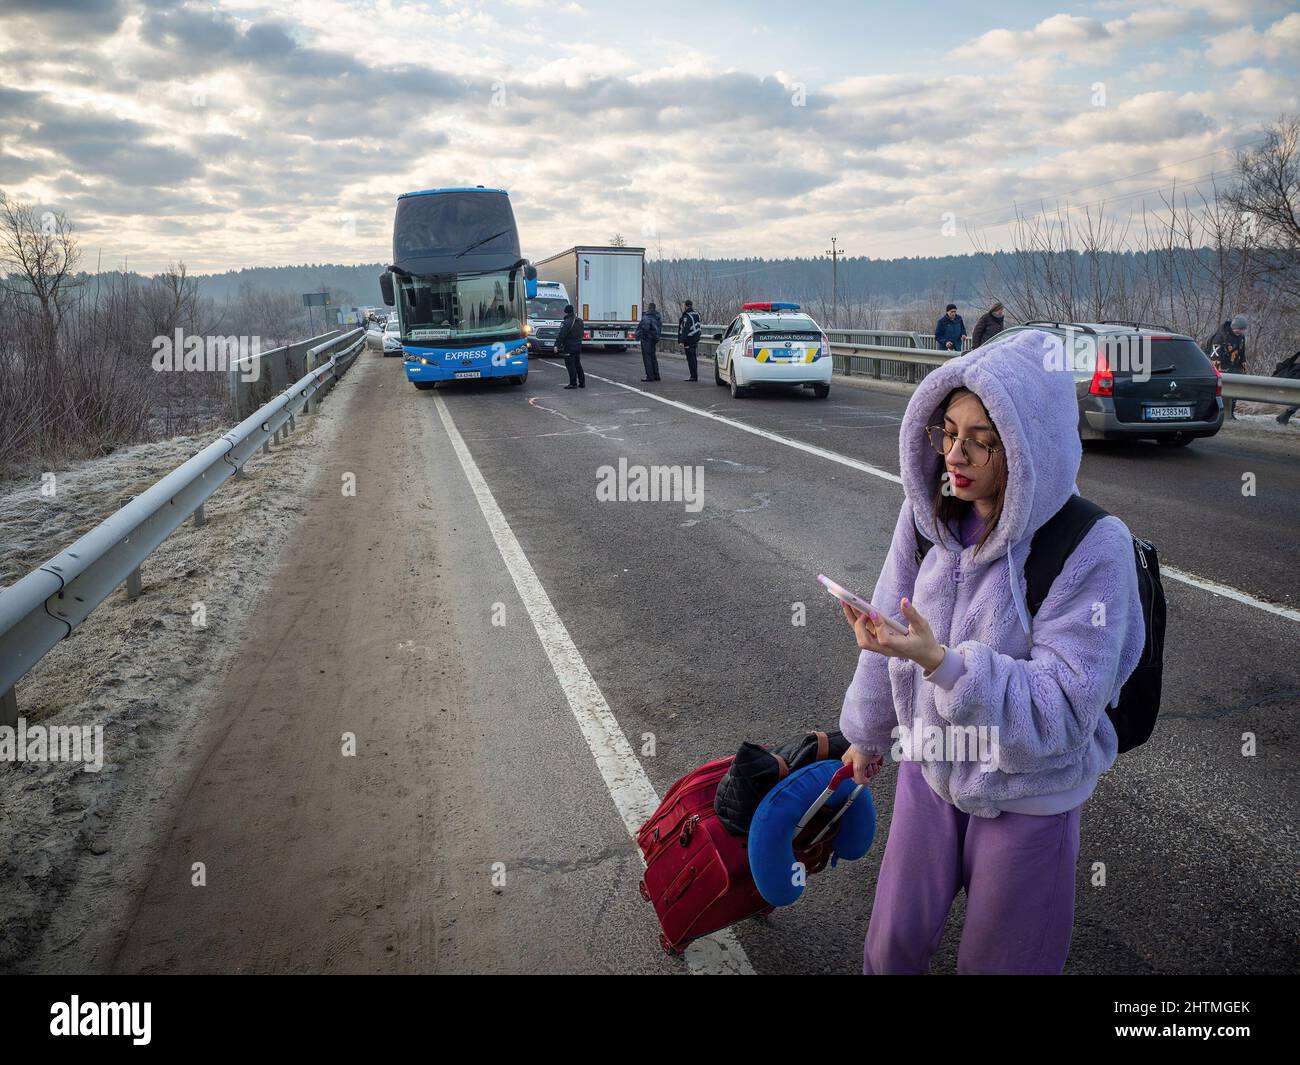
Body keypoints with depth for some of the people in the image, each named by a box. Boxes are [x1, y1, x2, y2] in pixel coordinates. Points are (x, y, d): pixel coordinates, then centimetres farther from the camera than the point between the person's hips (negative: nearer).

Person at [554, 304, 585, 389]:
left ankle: (573, 383, -6)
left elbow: (561, 335, -18)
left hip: (569, 347, -8)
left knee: (570, 365, -4)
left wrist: (557, 345, -16)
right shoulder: (580, 321, 10)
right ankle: (582, 382, 17)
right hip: (578, 346, 8)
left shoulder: (566, 322, -16)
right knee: (577, 364, 16)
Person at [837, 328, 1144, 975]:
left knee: (997, 960, 19)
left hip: (1028, 797, -4)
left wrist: (942, 662, -41)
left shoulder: (1092, 549, -25)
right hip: (930, 766, 4)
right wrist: (867, 731, 14)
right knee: (893, 942, 20)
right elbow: (892, 635, 1)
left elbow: (1065, 710, -27)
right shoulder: (928, 516, -12)